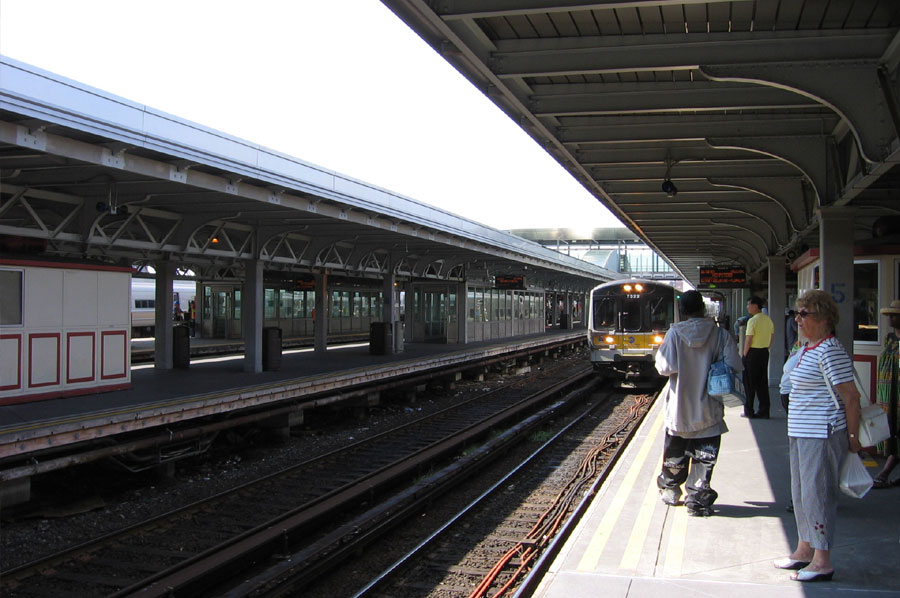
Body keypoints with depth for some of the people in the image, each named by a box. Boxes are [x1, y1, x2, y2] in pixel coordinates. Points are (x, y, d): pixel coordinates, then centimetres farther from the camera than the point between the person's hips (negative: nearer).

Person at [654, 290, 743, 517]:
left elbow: (665, 367, -15)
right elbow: (734, 365, -13)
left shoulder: (674, 333, -10)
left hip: (678, 407, 1)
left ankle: (669, 490, 33)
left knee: (674, 454, 18)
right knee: (704, 456, 6)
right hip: (708, 409, -1)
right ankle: (697, 499, 4)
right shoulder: (720, 334, -9)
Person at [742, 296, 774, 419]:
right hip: (765, 352, 7)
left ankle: (749, 411, 7)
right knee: (763, 383, 10)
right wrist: (765, 348, 16)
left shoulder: (753, 320, -15)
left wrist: (744, 354, -7)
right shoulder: (768, 320, 8)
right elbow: (771, 336, 12)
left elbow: (748, 340, -16)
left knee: (749, 383, 3)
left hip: (753, 353, -7)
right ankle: (764, 411, 11)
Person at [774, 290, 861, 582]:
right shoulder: (808, 349, 14)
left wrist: (852, 437, -14)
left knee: (816, 493, -4)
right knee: (801, 492, 17)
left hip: (822, 434, -10)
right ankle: (804, 550, 30)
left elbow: (851, 397, -18)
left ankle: (822, 561, 4)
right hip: (801, 433, 10)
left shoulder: (830, 352, -17)